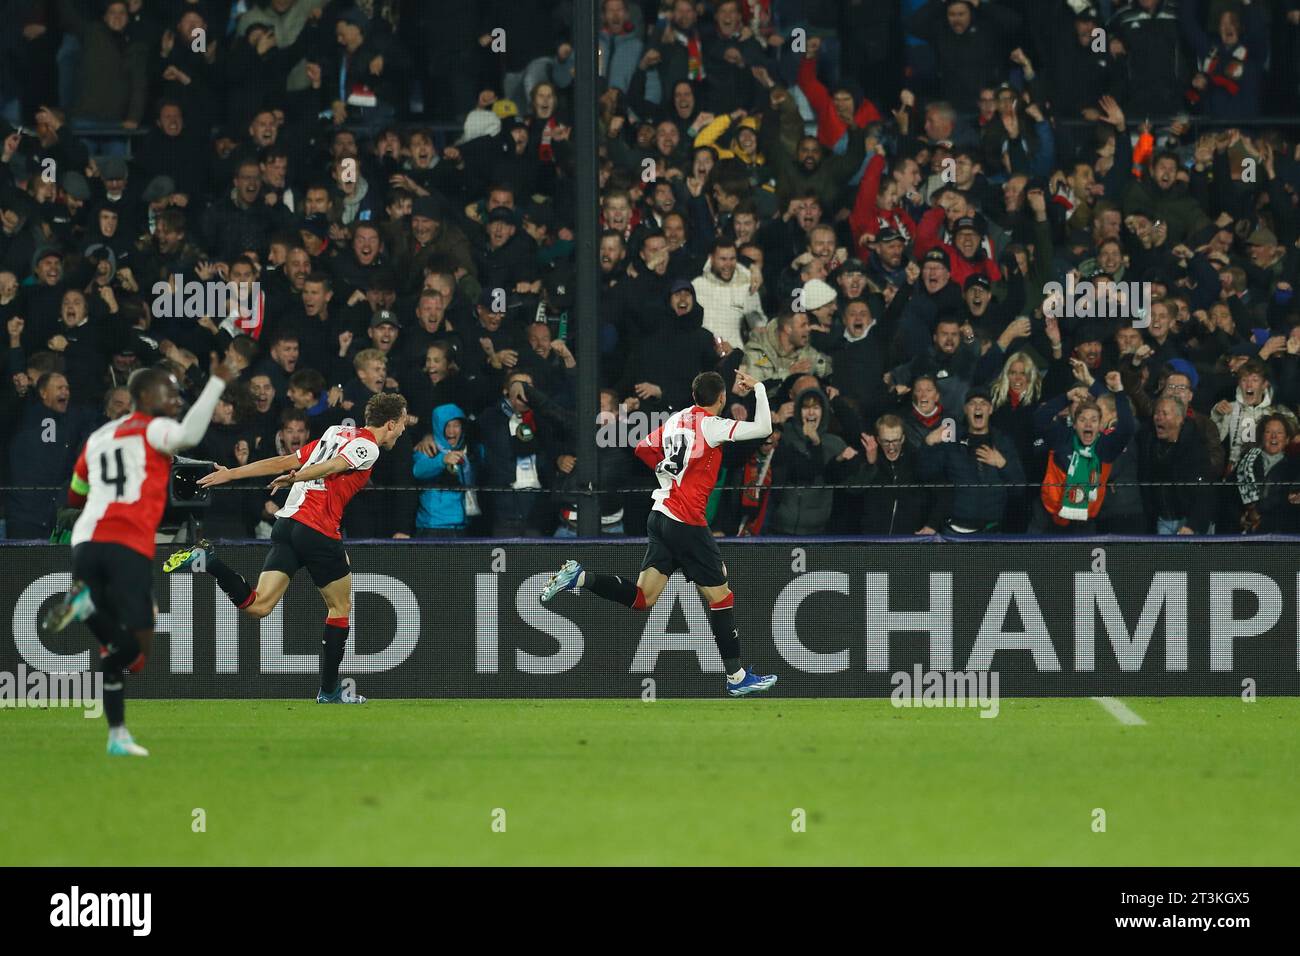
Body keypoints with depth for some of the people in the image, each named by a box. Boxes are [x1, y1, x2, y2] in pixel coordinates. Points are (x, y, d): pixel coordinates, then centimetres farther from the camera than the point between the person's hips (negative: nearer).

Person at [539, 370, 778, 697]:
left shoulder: (676, 420, 10)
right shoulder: (711, 425, -11)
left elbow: (643, 448, 20)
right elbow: (763, 428, -15)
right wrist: (757, 388, -2)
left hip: (661, 514, 7)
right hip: (687, 522, -7)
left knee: (642, 597, 6)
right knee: (720, 595, 3)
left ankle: (579, 577, -10)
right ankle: (736, 677, 8)